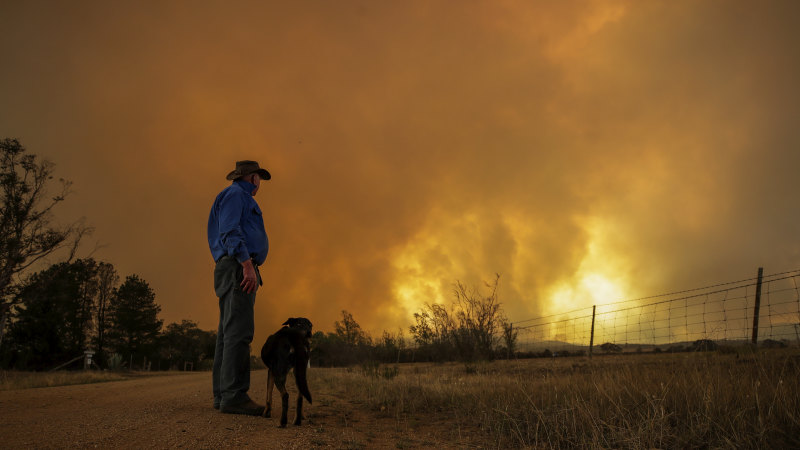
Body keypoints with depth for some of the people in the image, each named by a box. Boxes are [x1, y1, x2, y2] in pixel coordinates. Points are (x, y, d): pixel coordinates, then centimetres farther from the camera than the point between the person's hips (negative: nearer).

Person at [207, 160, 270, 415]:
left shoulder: (239, 199, 29)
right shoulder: (235, 194, -1)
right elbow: (230, 232, -15)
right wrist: (247, 264, -24)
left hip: (237, 271, 11)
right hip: (238, 267, -11)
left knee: (229, 332, 5)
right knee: (239, 331, -17)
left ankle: (223, 395, 5)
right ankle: (233, 395, -22)